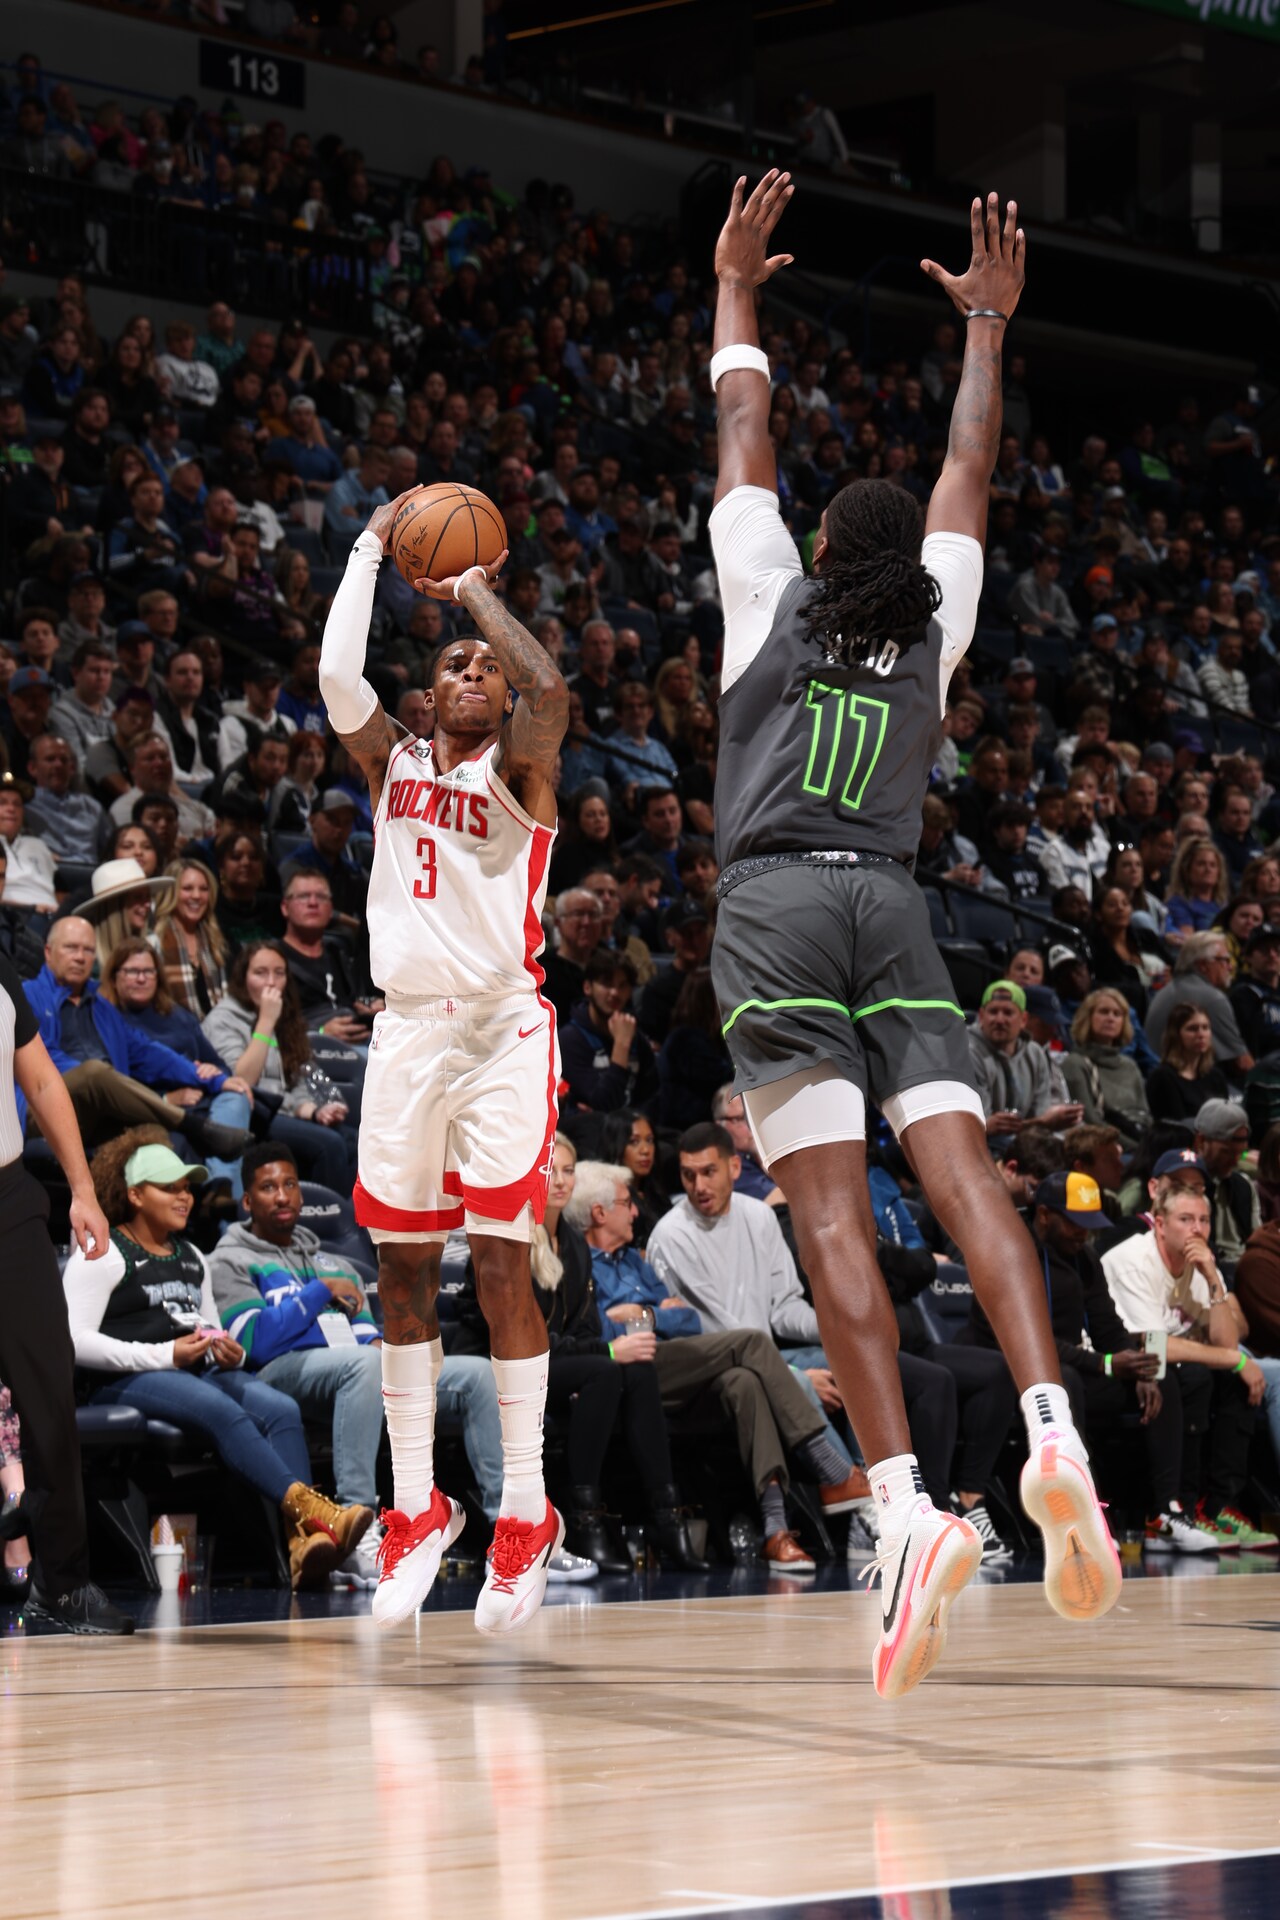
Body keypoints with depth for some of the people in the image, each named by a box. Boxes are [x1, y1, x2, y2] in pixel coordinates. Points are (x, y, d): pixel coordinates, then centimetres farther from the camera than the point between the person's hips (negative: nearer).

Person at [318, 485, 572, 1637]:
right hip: (407, 1026, 4)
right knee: (404, 1268, 5)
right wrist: (373, 547, 0)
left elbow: (549, 689, -19)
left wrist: (479, 591, -5)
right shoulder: (393, 762, 13)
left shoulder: (517, 768, 2)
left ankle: (526, 1512, -4)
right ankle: (418, 1507, 13)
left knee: (501, 1260, -9)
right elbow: (337, 674, -5)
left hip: (503, 1028, -4)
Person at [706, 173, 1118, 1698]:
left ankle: (905, 1505, -29)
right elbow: (970, 469, 32)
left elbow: (744, 424, 23)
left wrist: (736, 288, 35)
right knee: (961, 1171, -10)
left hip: (777, 901, -3)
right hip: (893, 904, 3)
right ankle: (1051, 1429, -34)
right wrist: (985, 327, 41)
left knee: (831, 1211, -15)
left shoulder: (773, 596, 14)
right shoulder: (935, 623, 18)